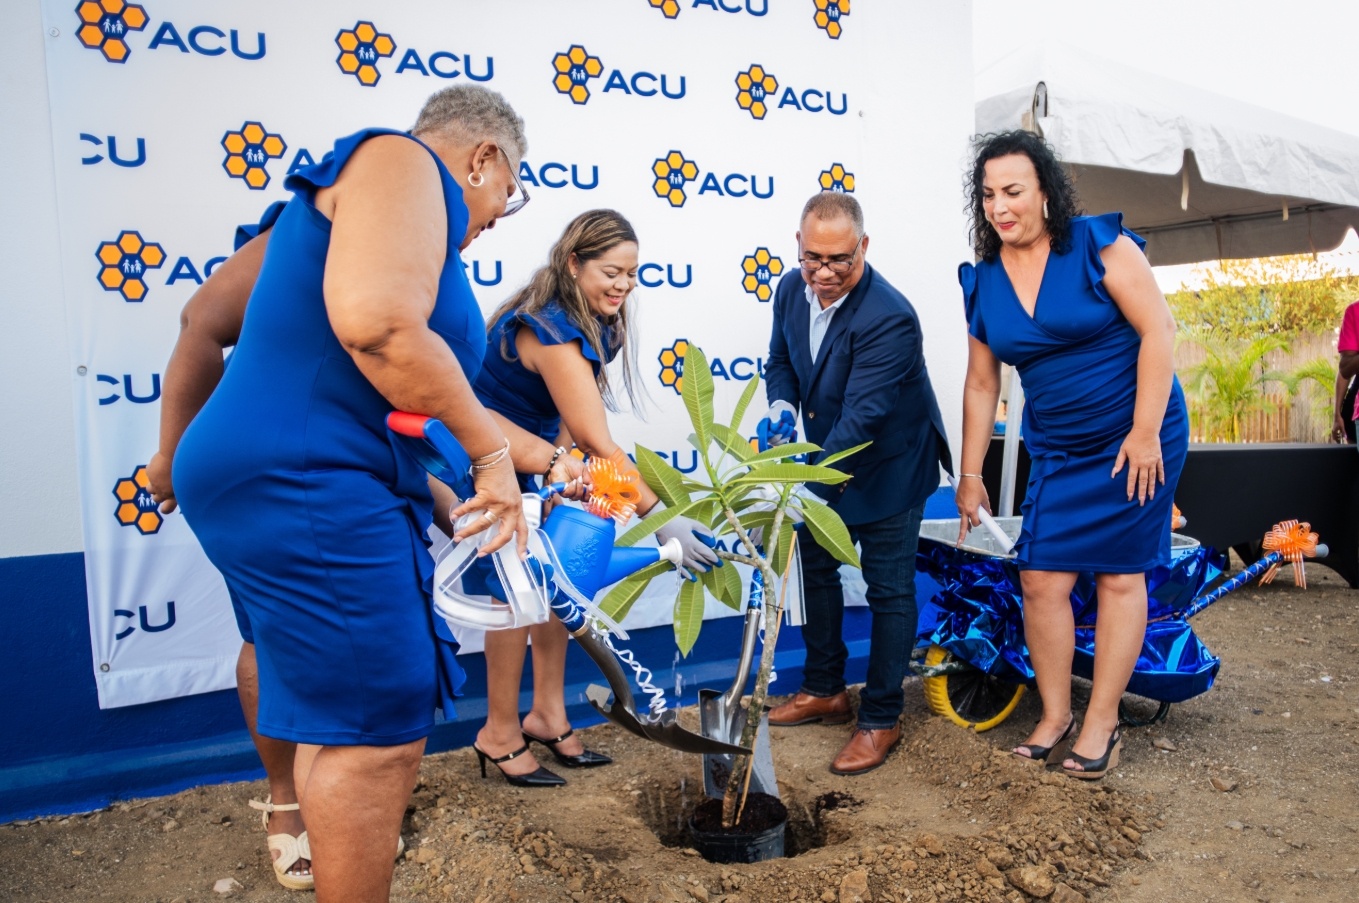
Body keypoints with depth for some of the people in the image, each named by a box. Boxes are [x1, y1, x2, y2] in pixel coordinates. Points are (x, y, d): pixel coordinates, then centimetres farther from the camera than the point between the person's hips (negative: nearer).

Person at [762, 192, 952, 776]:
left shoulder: (888, 318, -31)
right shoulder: (793, 289, -8)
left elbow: (862, 417, -36)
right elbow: (780, 360, 6)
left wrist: (806, 490, -42)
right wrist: (781, 410, -16)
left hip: (889, 467, -7)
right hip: (828, 456, 8)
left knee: (889, 589, 1)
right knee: (816, 565, 16)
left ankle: (881, 718, 16)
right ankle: (825, 691, 35)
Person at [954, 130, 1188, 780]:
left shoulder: (1098, 244, -10)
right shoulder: (983, 282, 3)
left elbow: (1157, 329, -12)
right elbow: (981, 384, 7)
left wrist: (1145, 433, -16)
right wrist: (970, 474, 7)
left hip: (1137, 435, -4)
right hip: (1056, 450, 4)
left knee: (1120, 575, 2)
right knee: (1041, 580, -1)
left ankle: (1102, 722, 14)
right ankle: (1055, 714, 17)